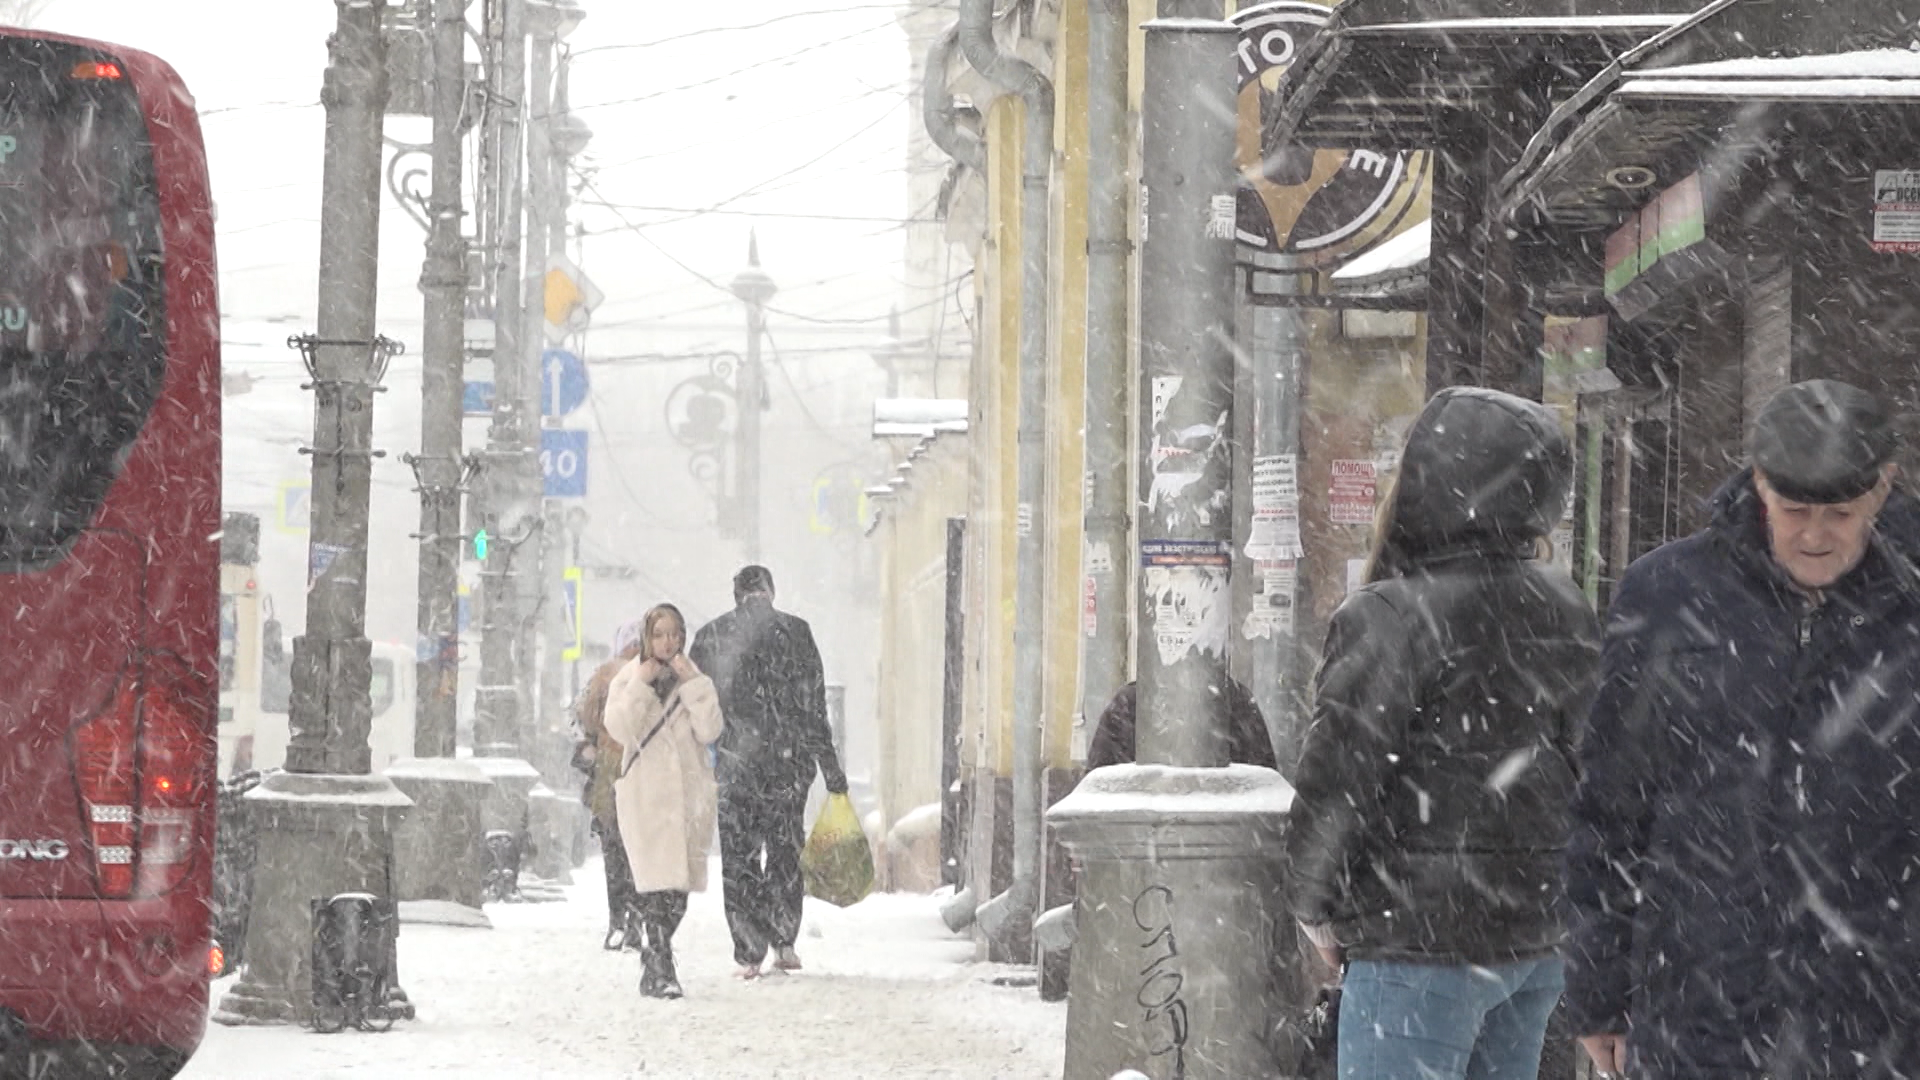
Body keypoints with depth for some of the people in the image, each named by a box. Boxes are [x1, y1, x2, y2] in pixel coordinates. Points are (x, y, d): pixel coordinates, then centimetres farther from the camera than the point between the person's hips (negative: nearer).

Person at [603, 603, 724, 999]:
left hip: (688, 792, 3)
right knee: (658, 884, -13)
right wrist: (641, 685, -11)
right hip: (645, 795, -3)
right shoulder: (628, 679, 7)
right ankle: (660, 971, -14)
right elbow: (619, 729, -7)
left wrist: (693, 683, -8)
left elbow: (709, 731, -3)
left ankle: (654, 959, 21)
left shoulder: (695, 681, 12)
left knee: (680, 885, 2)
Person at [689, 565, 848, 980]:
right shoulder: (796, 633, 1)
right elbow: (815, 706, 0)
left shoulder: (710, 637, 3)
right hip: (789, 760, 1)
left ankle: (750, 954, -2)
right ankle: (784, 940, 8)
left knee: (739, 856, 4)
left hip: (732, 763, -1)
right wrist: (832, 770, 4)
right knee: (786, 850, 16)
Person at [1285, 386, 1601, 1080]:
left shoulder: (1393, 619, -17)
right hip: (1539, 939, 8)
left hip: (1420, 944, -8)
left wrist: (1315, 906, 0)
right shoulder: (1566, 613, 7)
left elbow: (1335, 783, -15)